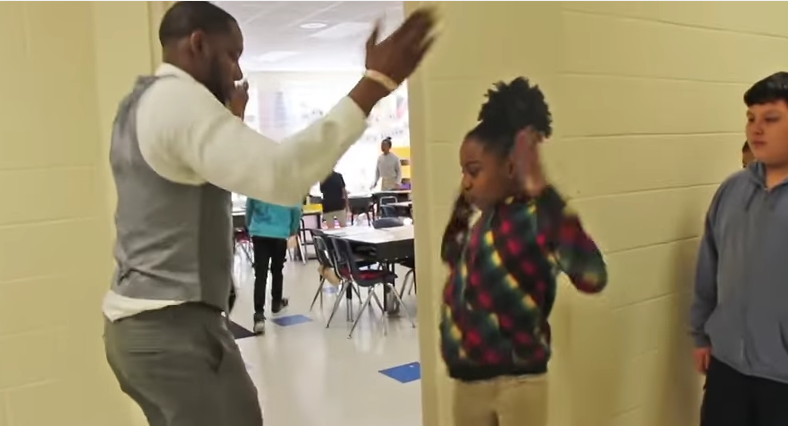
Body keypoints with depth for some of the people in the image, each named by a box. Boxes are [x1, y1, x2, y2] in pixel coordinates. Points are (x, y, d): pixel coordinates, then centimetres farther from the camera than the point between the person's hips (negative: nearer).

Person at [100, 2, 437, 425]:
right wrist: (376, 83, -29)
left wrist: (232, 121, 18)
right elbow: (279, 175, -31)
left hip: (136, 323, 11)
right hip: (174, 327, -11)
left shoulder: (139, 103, 15)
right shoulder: (178, 97, -16)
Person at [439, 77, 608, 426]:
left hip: (515, 379, -7)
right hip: (467, 375, 7)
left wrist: (541, 189, -38)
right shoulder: (475, 211, 1)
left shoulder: (532, 216, -21)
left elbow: (591, 276, -37)